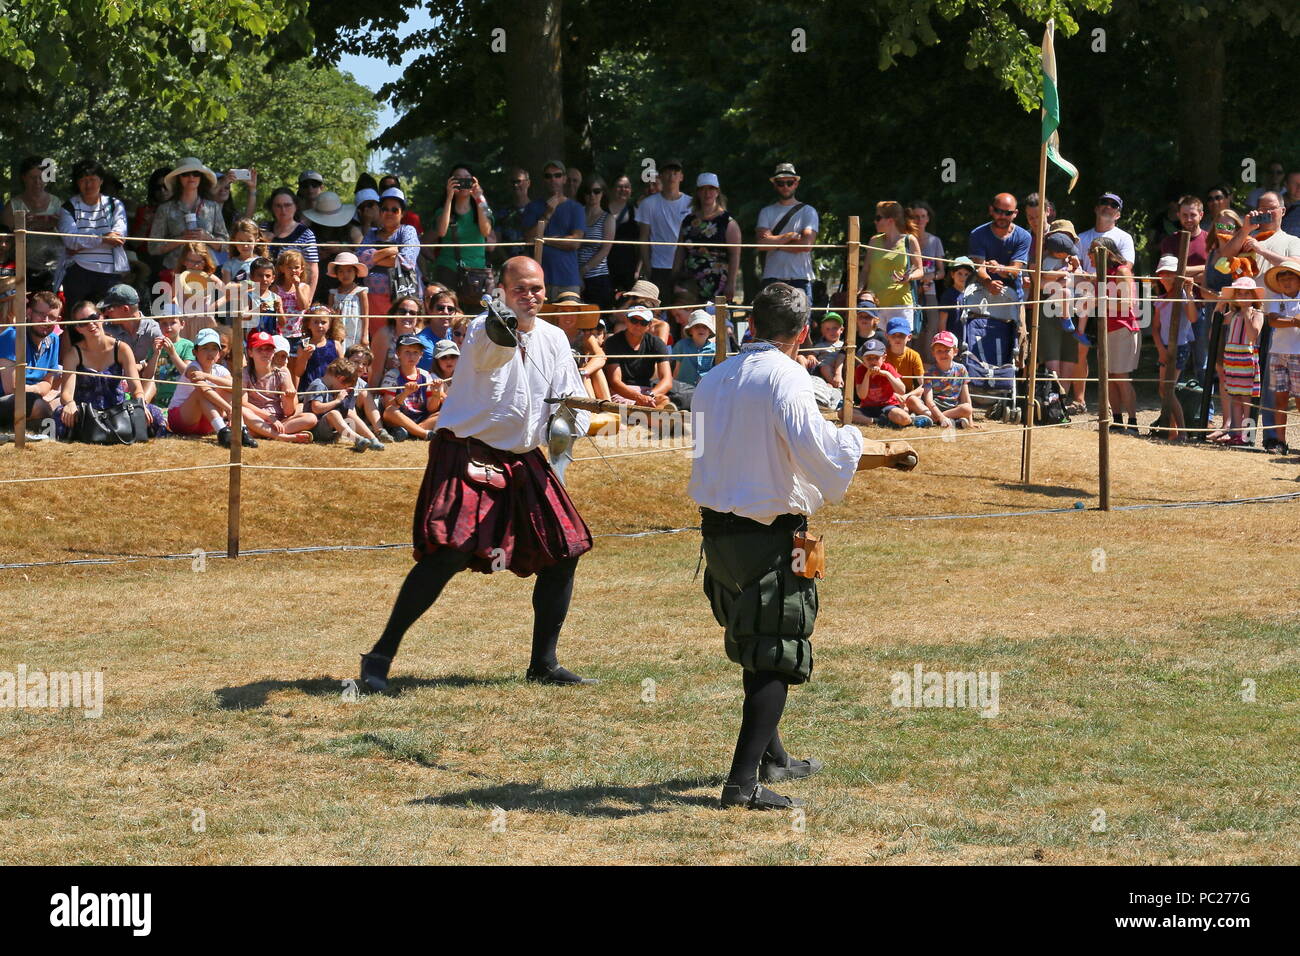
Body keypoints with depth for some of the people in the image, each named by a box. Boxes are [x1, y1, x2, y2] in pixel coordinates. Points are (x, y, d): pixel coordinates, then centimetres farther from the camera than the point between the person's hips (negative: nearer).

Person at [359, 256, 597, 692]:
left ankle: (544, 662, 18)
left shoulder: (554, 339, 9)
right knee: (448, 553, -20)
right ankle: (380, 656, -15)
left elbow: (573, 402, 14)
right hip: (467, 456, -7)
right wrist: (507, 327, -61)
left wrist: (568, 426, -11)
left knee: (564, 551, 4)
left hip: (522, 460, 7)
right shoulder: (485, 329, -11)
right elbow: (496, 345, -36)